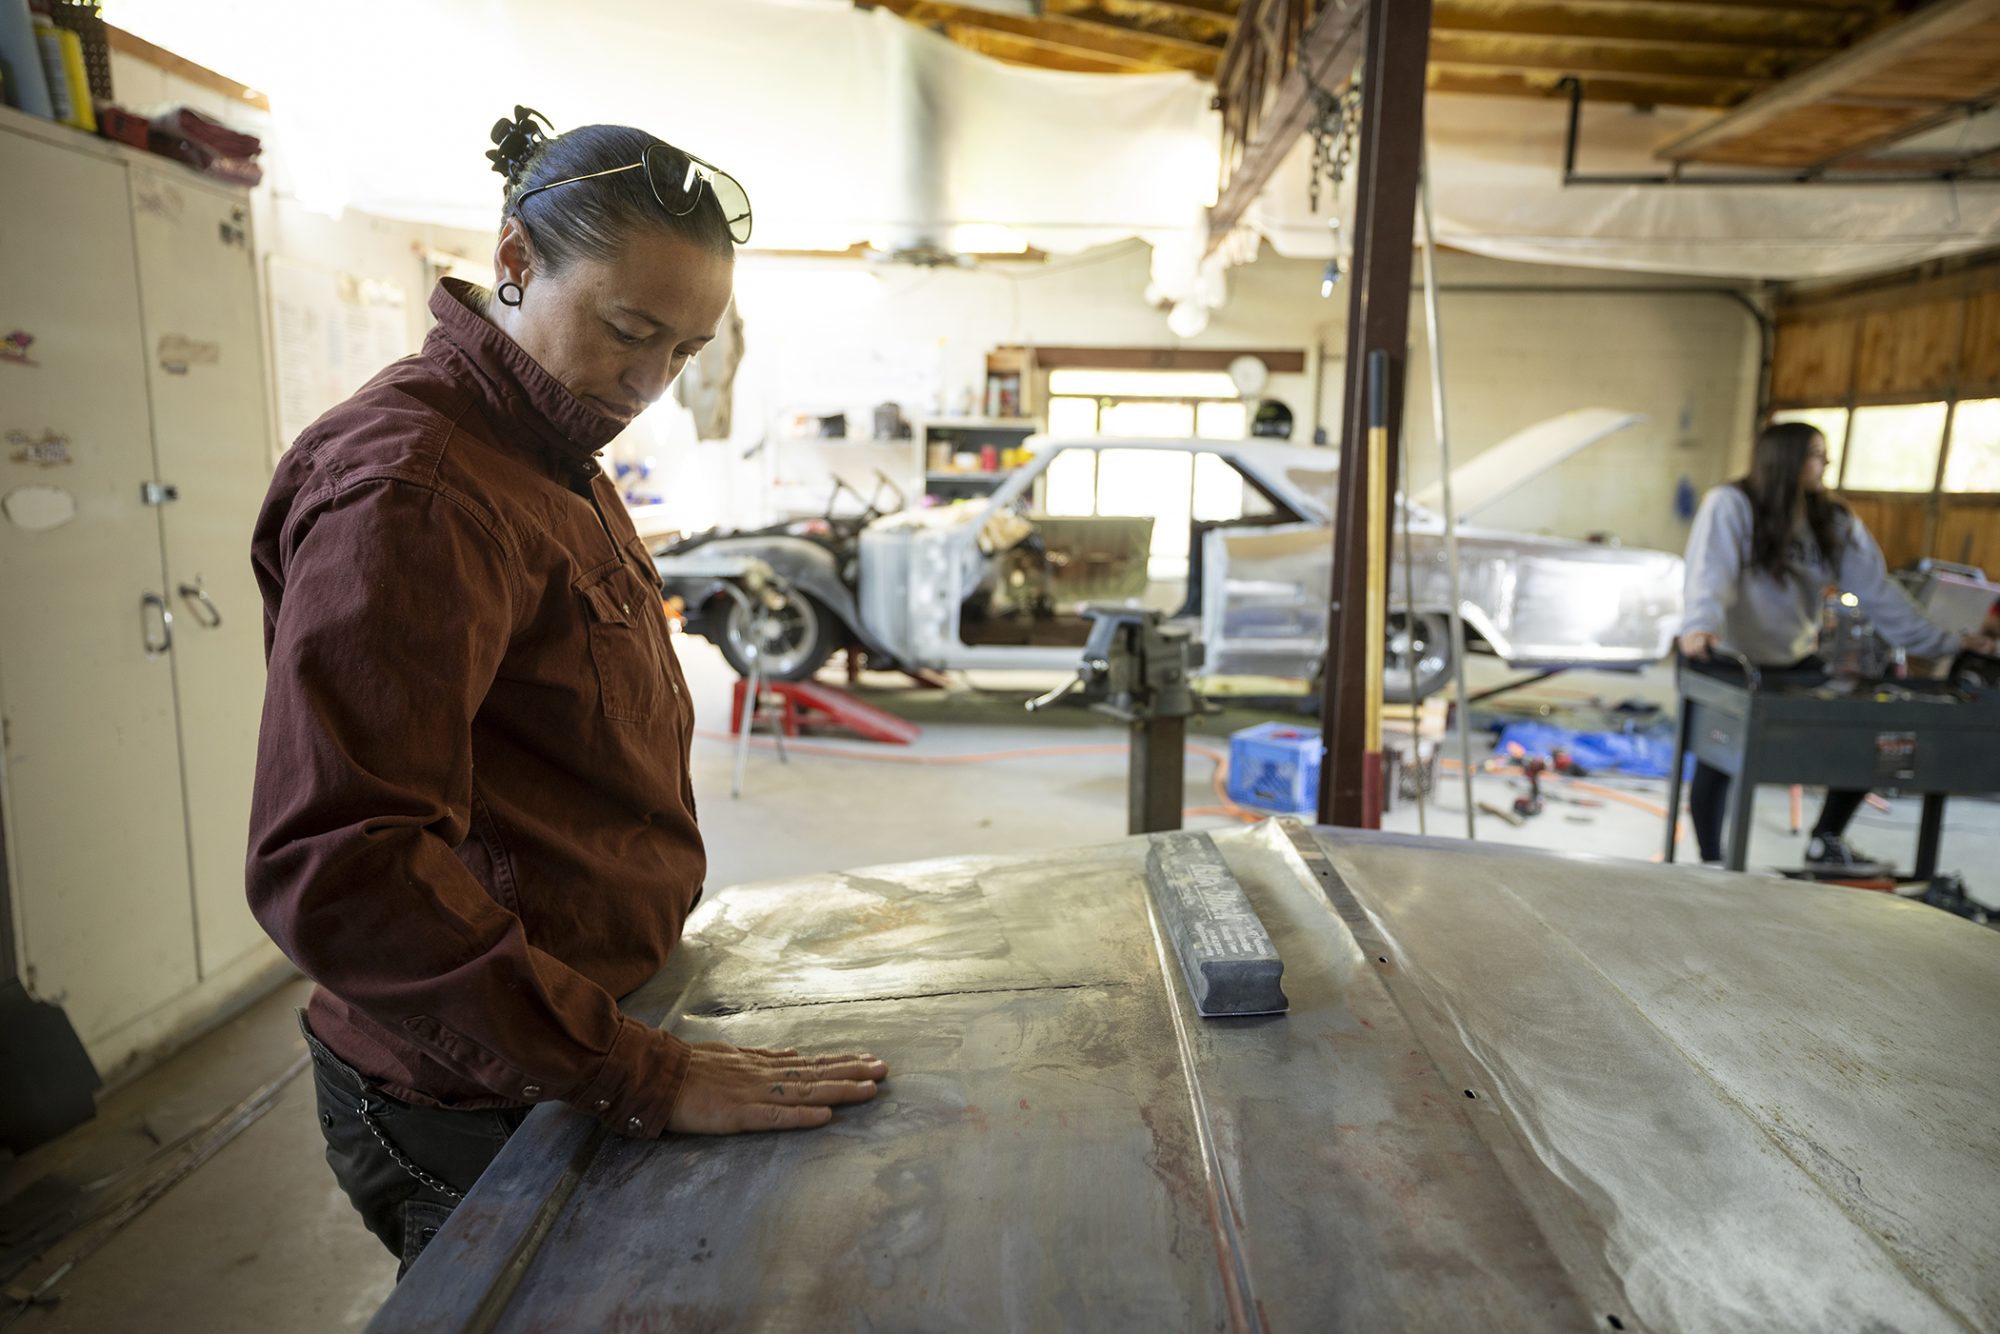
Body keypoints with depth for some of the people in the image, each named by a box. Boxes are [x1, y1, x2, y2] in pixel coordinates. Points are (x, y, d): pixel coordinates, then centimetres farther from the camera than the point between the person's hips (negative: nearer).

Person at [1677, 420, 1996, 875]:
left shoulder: (1835, 523, 2)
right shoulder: (1730, 505, -16)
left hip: (1796, 664, 6)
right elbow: (1710, 572, -30)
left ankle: (1826, 844, 21)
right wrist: (1699, 627, -48)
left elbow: (1877, 591, 2)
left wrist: (1944, 641, -3)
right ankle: (1713, 867, 5)